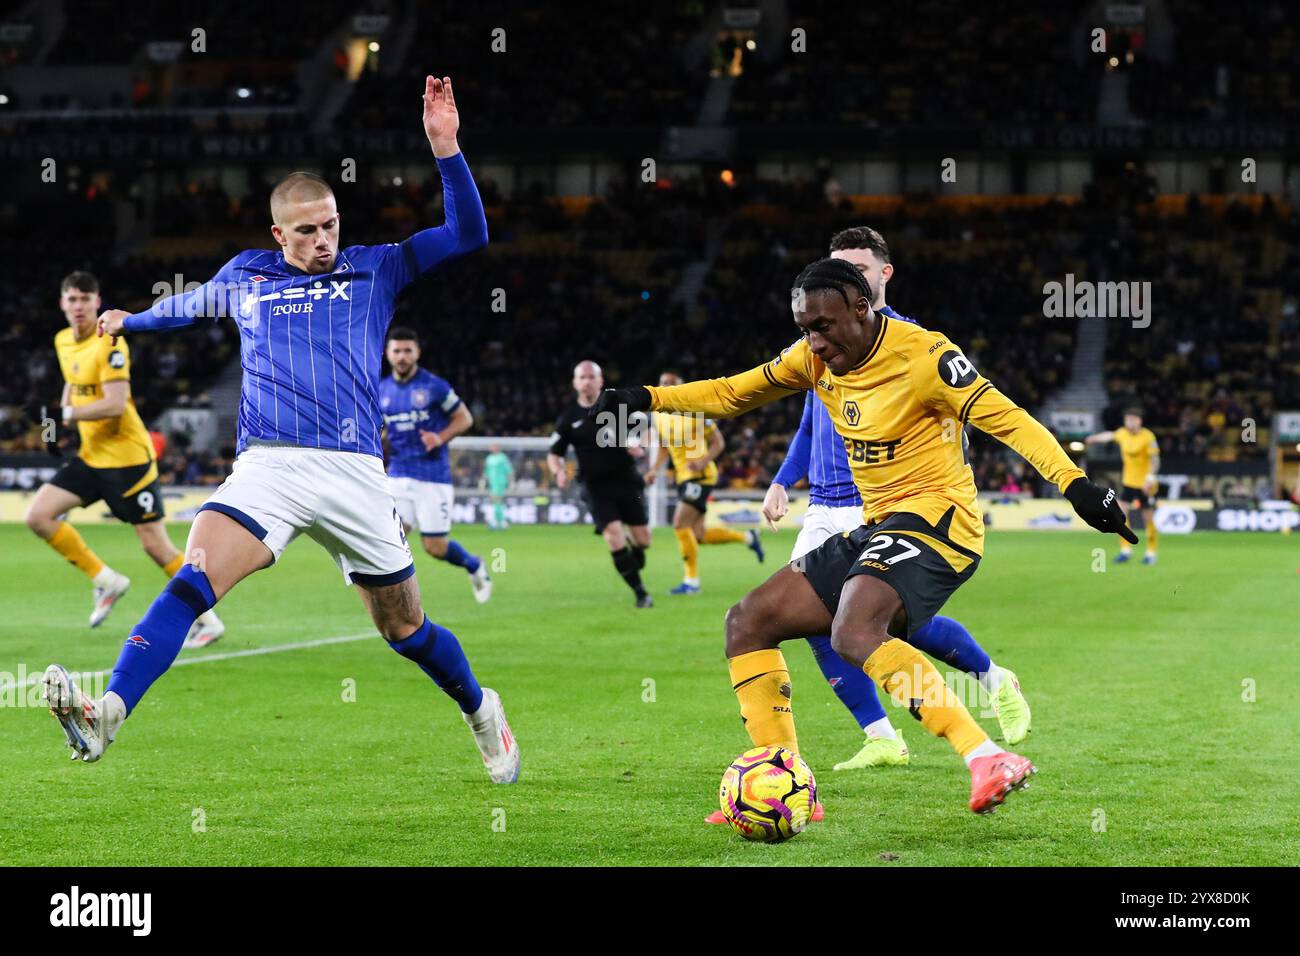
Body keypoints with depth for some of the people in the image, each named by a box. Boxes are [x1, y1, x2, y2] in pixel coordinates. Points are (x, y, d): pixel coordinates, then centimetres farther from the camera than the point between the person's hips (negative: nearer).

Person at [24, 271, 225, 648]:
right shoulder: (63, 342, 9)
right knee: (38, 516, -5)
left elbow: (115, 404, -25)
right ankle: (105, 581, 7)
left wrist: (69, 413, -14)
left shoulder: (109, 344, -16)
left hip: (127, 457, -8)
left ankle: (207, 620, 9)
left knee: (155, 544, -5)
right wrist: (66, 408, 9)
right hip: (91, 457, 8)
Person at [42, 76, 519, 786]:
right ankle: (106, 714, -40)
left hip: (354, 473, 0)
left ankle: (480, 710, 37)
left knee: (405, 630, 9)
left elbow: (468, 233, 7)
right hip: (267, 465, 0)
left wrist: (444, 146, -3)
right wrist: (131, 320, 55)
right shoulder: (243, 277, 17)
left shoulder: (376, 269, 13)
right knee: (193, 580, -25)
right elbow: (190, 304, 40)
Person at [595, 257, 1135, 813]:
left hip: (936, 516, -9)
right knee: (748, 623, 4)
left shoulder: (923, 355, -14)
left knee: (854, 633, -35)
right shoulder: (816, 357, 8)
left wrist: (1073, 484, -29)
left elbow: (1006, 419, -17)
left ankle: (987, 760, -41)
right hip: (877, 527, 9)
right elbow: (732, 394, 19)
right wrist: (646, 399, 8)